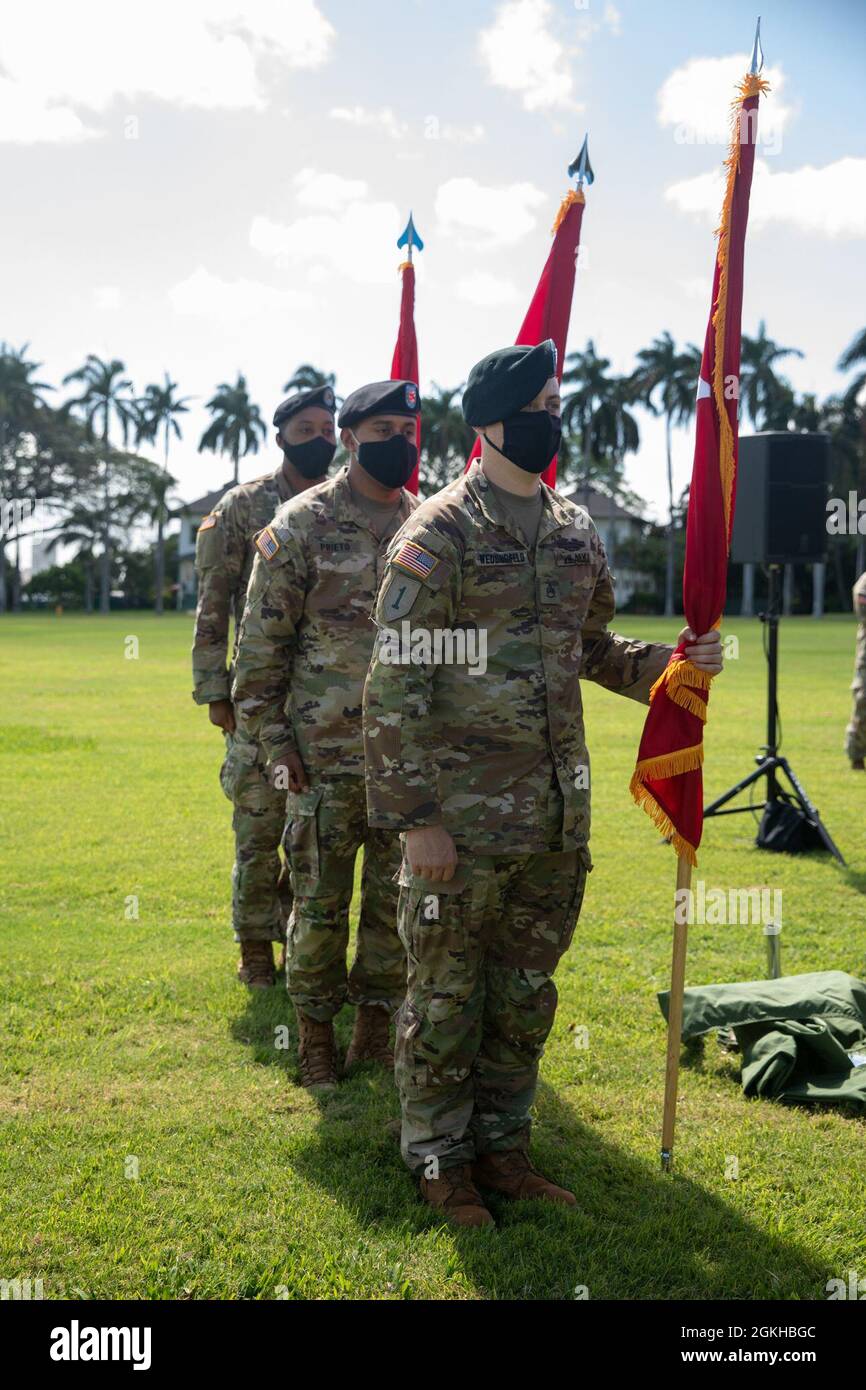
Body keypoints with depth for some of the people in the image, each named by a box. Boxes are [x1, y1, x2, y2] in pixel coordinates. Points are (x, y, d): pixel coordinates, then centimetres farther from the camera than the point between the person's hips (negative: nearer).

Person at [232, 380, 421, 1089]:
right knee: (321, 900, 5)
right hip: (326, 756, -4)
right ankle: (316, 1031, 21)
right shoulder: (301, 525, -4)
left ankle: (377, 1023, 26)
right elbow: (261, 643, -3)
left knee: (399, 897, 10)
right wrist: (275, 740, -7)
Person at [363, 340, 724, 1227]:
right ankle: (440, 1159, 23)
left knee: (526, 995, 15)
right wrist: (416, 817, -15)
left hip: (559, 814, 6)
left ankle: (501, 1145, 31)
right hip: (464, 816, -6)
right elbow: (396, 687, -12)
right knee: (447, 995, 6)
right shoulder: (438, 536, -10)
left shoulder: (576, 533, 10)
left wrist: (672, 663, 5)